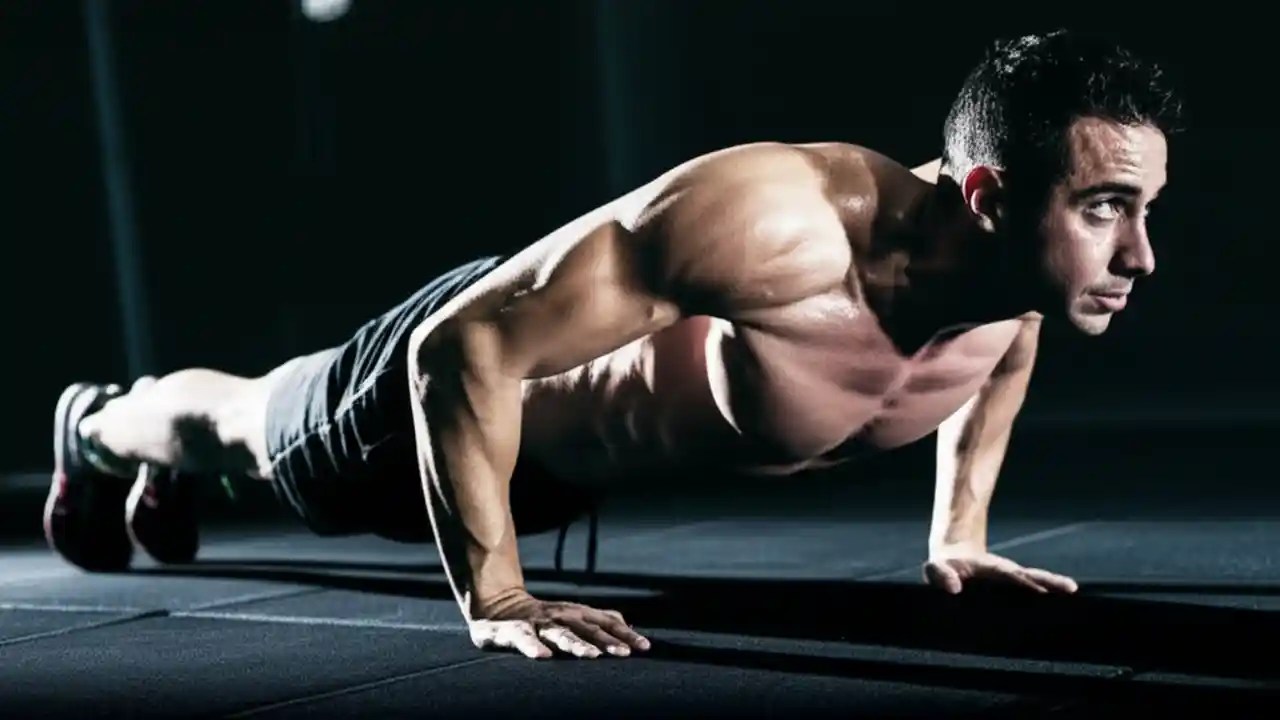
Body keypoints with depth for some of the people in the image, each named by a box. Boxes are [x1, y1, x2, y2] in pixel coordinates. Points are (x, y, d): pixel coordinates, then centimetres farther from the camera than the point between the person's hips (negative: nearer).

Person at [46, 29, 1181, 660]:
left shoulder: (1024, 272, -25)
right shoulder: (772, 226, -49)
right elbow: (466, 347, -42)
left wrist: (959, 534, 1)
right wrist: (493, 598, -40)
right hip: (480, 355, -6)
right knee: (257, 428, 28)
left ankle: (169, 473, 68)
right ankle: (101, 429, 62)